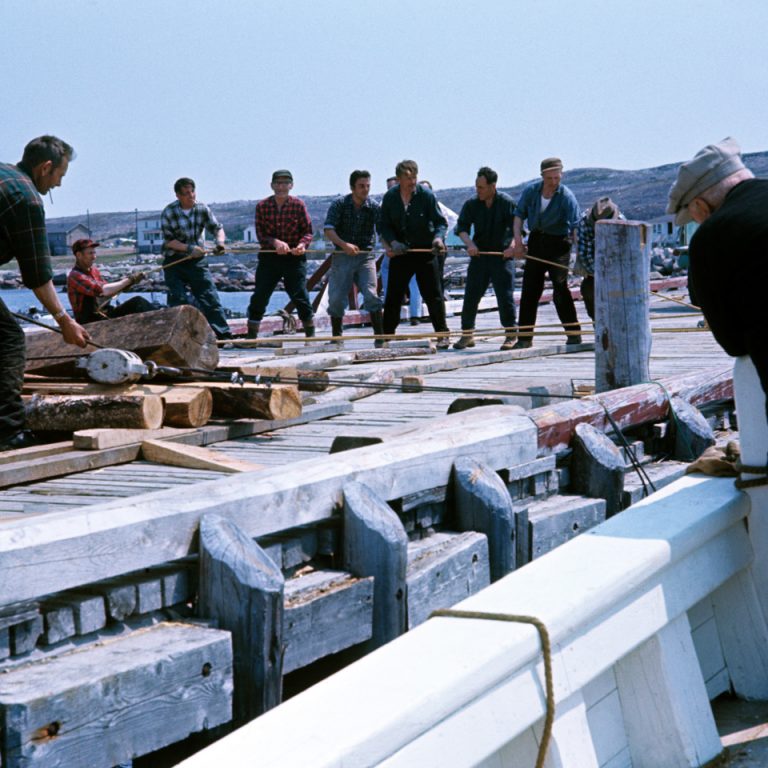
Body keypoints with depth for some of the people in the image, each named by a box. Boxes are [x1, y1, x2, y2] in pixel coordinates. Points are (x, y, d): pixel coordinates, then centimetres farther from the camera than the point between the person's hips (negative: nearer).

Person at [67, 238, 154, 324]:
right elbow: (102, 290, -24)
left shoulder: (93, 270, 13)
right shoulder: (75, 276, -14)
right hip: (90, 322, -8)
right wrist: (129, 280, -19)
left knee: (137, 301, -12)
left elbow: (108, 292, 8)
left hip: (105, 313, 8)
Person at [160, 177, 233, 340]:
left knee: (210, 296, -4)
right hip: (173, 262, -2)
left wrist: (220, 241, -18)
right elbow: (168, 241, -11)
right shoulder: (169, 212, -10)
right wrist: (189, 248, -24)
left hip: (197, 261, 2)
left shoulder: (202, 209, -1)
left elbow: (217, 228, 5)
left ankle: (224, 334, -3)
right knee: (178, 300, -5)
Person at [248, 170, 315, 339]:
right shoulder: (262, 206, 2)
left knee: (300, 296, -4)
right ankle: (251, 336, 8)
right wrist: (275, 242, -22)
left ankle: (311, 335, 7)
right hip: (269, 257, 1)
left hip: (294, 257, -1)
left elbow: (308, 231, -1)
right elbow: (260, 234, -3)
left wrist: (302, 244, -22)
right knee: (259, 297, 0)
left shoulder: (298, 205, 0)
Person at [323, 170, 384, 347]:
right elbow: (328, 229, -12)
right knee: (336, 299, 1)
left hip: (366, 256, 0)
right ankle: (336, 337, 17)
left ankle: (380, 337, -9)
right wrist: (344, 244, -29)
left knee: (371, 296, -14)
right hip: (342, 257, 0)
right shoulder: (339, 204, -3)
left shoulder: (374, 207, -1)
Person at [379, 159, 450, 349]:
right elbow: (384, 225, 4)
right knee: (393, 296, 6)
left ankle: (442, 335, 7)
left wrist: (438, 237, -27)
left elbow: (441, 222, -7)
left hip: (425, 250, -3)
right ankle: (387, 335, 16)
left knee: (433, 295, -2)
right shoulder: (390, 197, 0)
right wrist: (392, 242, -14)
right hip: (400, 252, 3)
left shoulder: (426, 195, -8)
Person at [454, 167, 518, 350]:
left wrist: (512, 246, -29)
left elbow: (517, 228, -12)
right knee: (471, 295, 3)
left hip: (502, 255, -3)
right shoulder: (471, 204, 2)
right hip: (479, 254, 3)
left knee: (505, 294, -6)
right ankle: (467, 334, 14)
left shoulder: (507, 202, -7)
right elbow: (461, 227, -4)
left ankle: (511, 335, 4)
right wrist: (469, 244, -23)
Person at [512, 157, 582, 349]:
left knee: (560, 287, -12)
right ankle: (525, 337, 11)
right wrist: (518, 240, -4)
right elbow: (519, 214, 7)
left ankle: (574, 333, -2)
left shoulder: (567, 196, -15)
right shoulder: (531, 190, -3)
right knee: (529, 289, 4)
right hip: (536, 241, 4)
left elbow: (575, 226, -21)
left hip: (558, 243, -4)